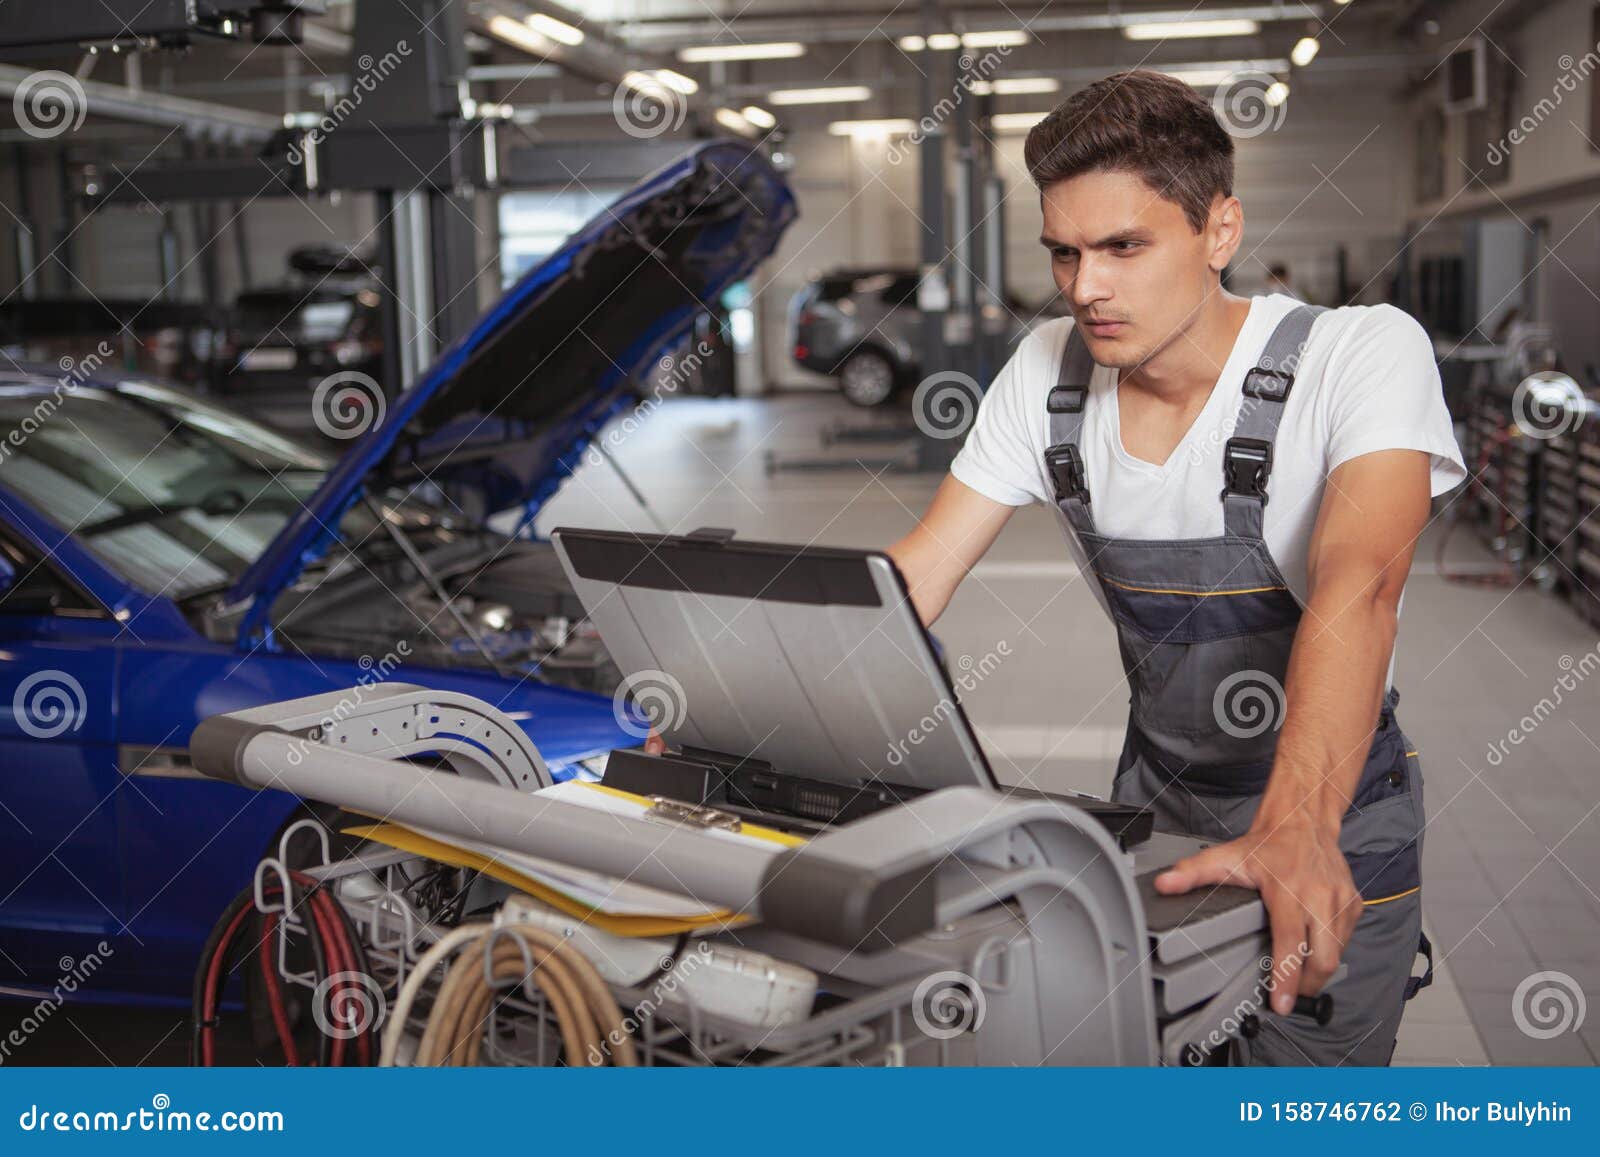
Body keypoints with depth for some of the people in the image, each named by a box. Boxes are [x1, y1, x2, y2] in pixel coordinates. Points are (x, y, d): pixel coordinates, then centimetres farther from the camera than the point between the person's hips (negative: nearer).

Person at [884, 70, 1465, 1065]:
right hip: (1153, 804, 5)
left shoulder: (1366, 355, -22)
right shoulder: (1049, 374, -6)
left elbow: (1357, 585, -38)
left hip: (1334, 835, -4)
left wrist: (1295, 829, -53)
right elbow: (917, 575, -7)